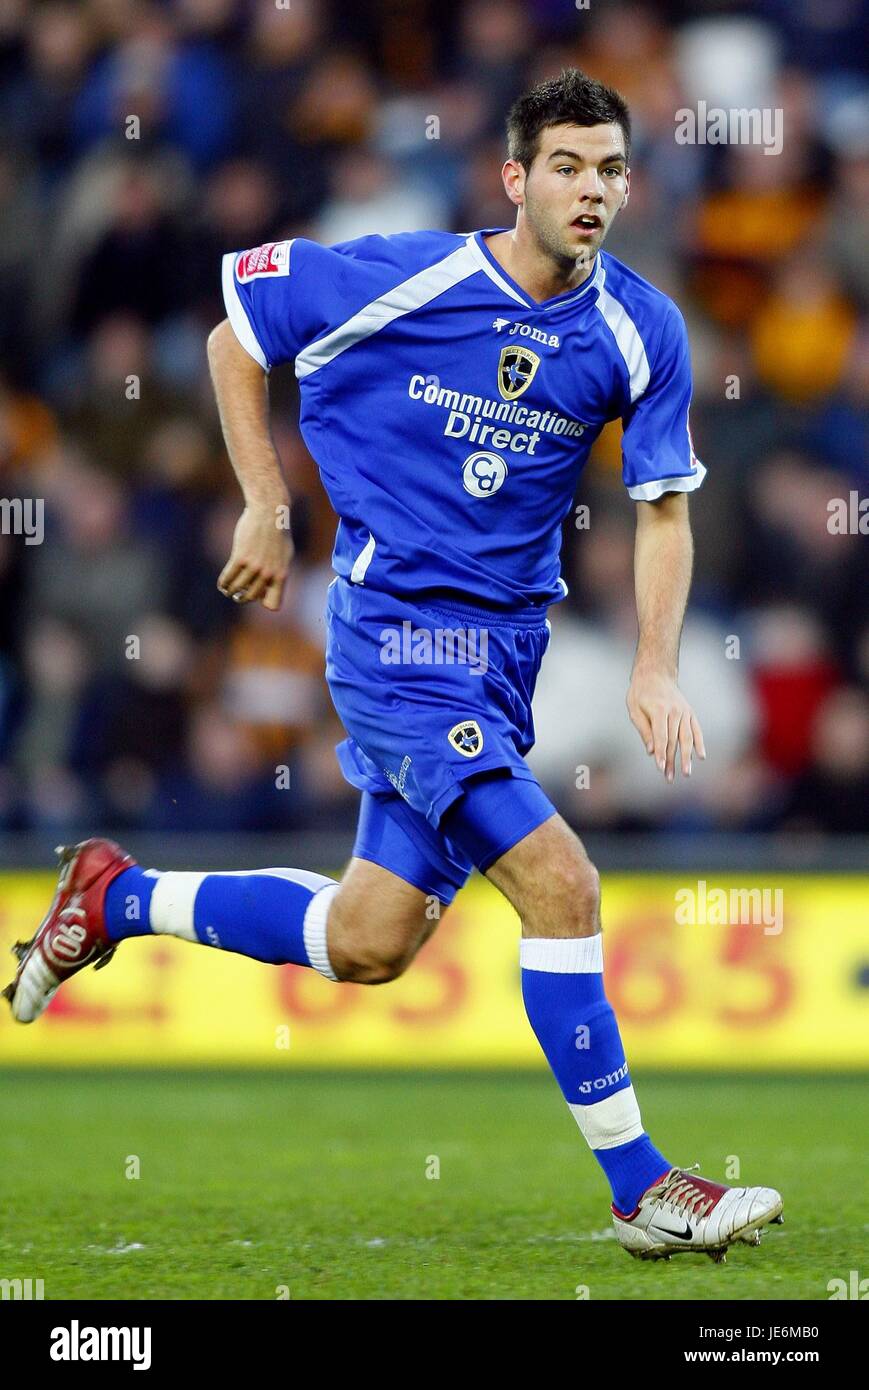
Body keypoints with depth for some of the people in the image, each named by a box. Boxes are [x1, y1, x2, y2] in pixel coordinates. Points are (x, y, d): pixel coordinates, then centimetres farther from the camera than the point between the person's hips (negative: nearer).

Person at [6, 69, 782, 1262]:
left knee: (367, 946, 11)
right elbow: (236, 336, 3)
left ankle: (119, 898, 32)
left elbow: (664, 509, 8)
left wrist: (656, 670, -4)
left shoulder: (641, 333, -2)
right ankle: (640, 1186, -11)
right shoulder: (398, 282, -12)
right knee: (558, 882, -19)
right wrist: (268, 509, 1)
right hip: (398, 633, -6)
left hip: (507, 646, 6)